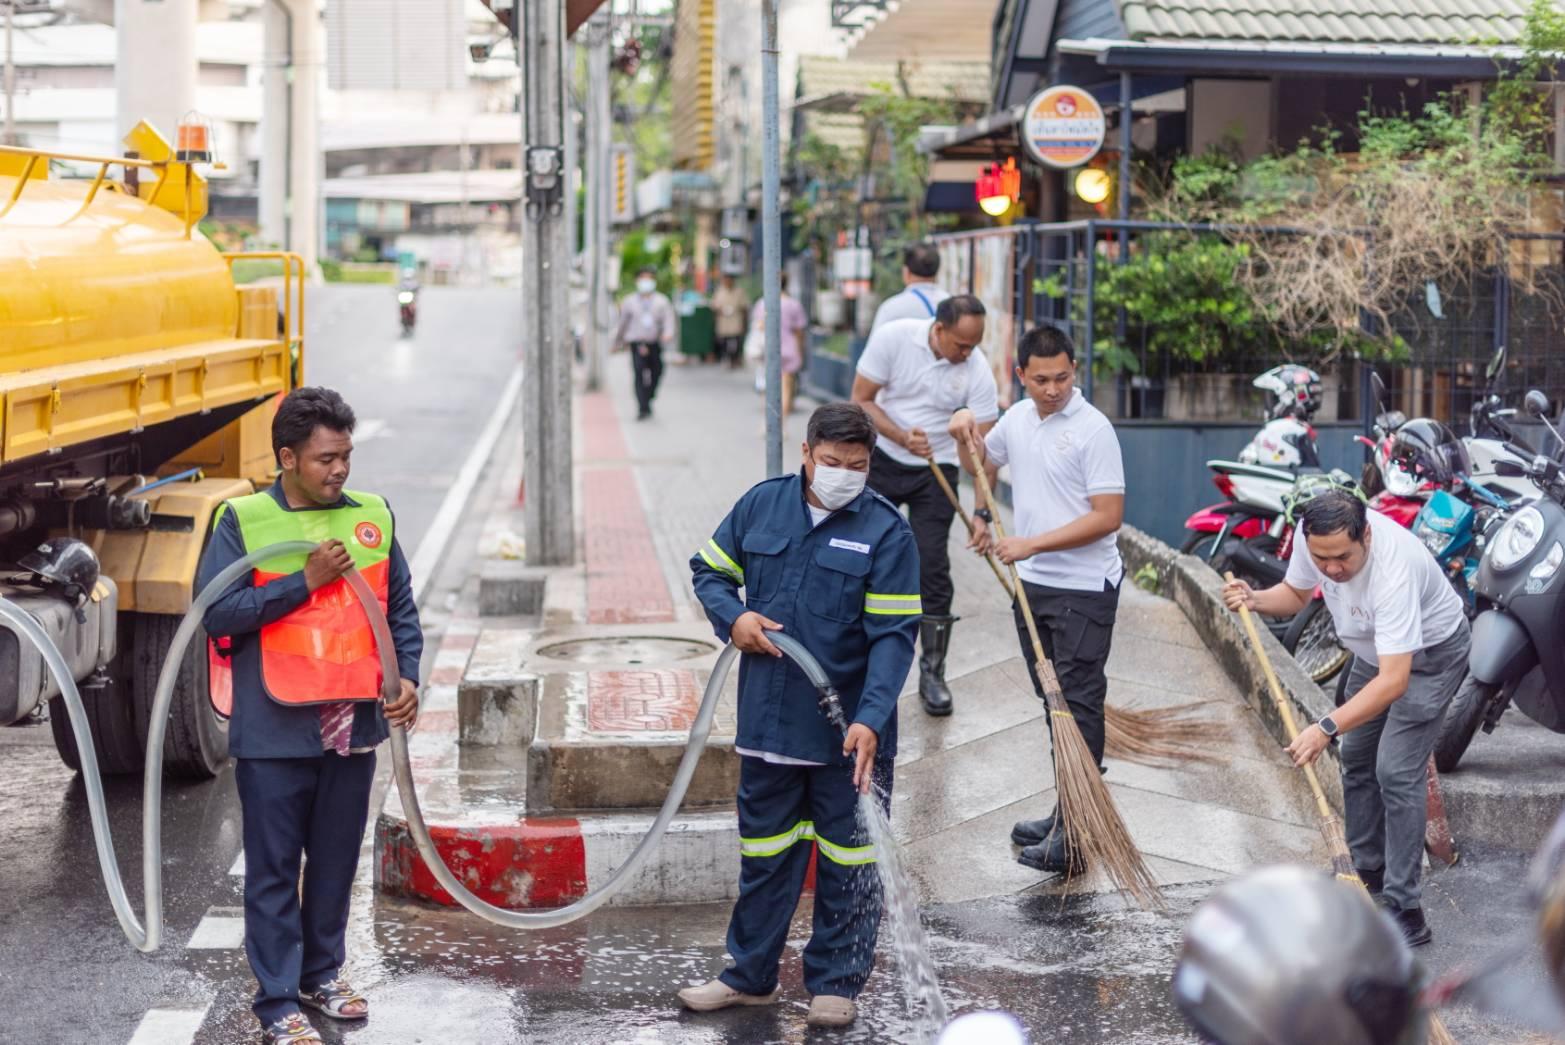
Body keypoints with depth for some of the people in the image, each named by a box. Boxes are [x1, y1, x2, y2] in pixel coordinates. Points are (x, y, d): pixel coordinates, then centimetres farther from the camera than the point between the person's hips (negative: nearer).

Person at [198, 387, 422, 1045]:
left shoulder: (372, 516, 6)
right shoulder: (243, 520, -5)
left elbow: (401, 608, 13)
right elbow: (215, 611, -14)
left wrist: (407, 675, -2)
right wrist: (306, 580, -17)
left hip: (353, 727, 4)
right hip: (274, 732, -4)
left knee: (336, 862, 15)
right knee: (274, 870, 3)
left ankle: (322, 973, 33)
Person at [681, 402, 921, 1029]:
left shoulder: (886, 532, -10)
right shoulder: (761, 505, 1)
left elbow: (894, 635, -13)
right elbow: (709, 569, 15)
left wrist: (870, 719, -24)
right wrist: (732, 617, -7)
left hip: (849, 730, -3)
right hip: (768, 720, 3)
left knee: (848, 861, 7)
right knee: (764, 852, 14)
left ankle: (836, 984, 20)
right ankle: (751, 975, 26)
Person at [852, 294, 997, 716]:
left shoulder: (977, 371, -17)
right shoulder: (892, 338, -18)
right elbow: (861, 399, -11)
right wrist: (903, 437, -26)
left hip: (935, 472, 0)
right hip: (881, 460, 1)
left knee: (933, 570, -6)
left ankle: (932, 674, 1)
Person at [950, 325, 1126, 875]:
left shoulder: (1093, 429, -14)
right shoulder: (1017, 418, 8)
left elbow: (1108, 517, -19)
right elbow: (983, 462, 30)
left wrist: (1032, 543, -20)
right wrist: (966, 435, 7)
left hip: (1084, 588, -8)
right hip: (1032, 584, 8)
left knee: (1079, 704, -7)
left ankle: (1078, 834, -5)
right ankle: (1068, 813, 25)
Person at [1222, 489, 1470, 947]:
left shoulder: (1393, 569, -43)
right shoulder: (1310, 535, -23)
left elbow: (1395, 681, -46)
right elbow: (1296, 593, 0)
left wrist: (1327, 728, -52)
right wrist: (1254, 599, -22)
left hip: (1430, 653, -8)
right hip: (1375, 649, 8)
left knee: (1396, 771, -17)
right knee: (1357, 760, 15)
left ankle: (1403, 912, -15)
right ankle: (1368, 877, 30)